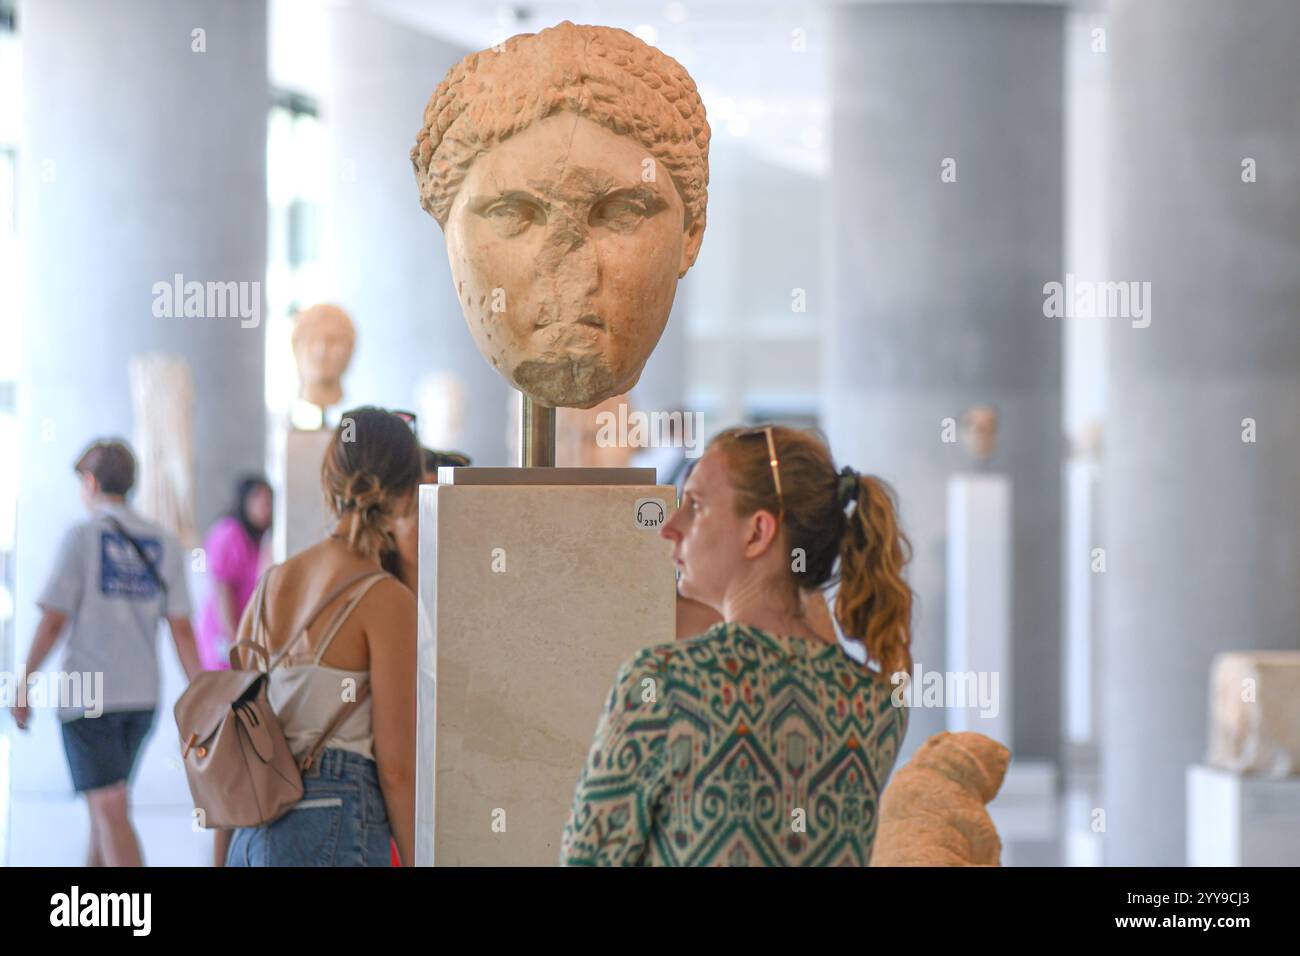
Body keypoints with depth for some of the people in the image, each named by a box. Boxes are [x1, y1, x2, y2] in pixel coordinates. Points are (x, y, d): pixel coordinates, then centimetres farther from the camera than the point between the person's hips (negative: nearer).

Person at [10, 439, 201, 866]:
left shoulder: (82, 537, -8)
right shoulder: (163, 543, 5)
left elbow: (53, 622, -11)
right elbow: (182, 629, 1)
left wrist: (22, 686, -2)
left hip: (87, 693, -5)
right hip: (142, 694, 5)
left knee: (111, 812, -6)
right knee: (105, 803, 20)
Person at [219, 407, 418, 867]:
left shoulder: (272, 582, 10)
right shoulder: (387, 600, -8)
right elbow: (396, 768, -10)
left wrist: (225, 860, 20)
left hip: (255, 841, 7)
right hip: (335, 836, -7)